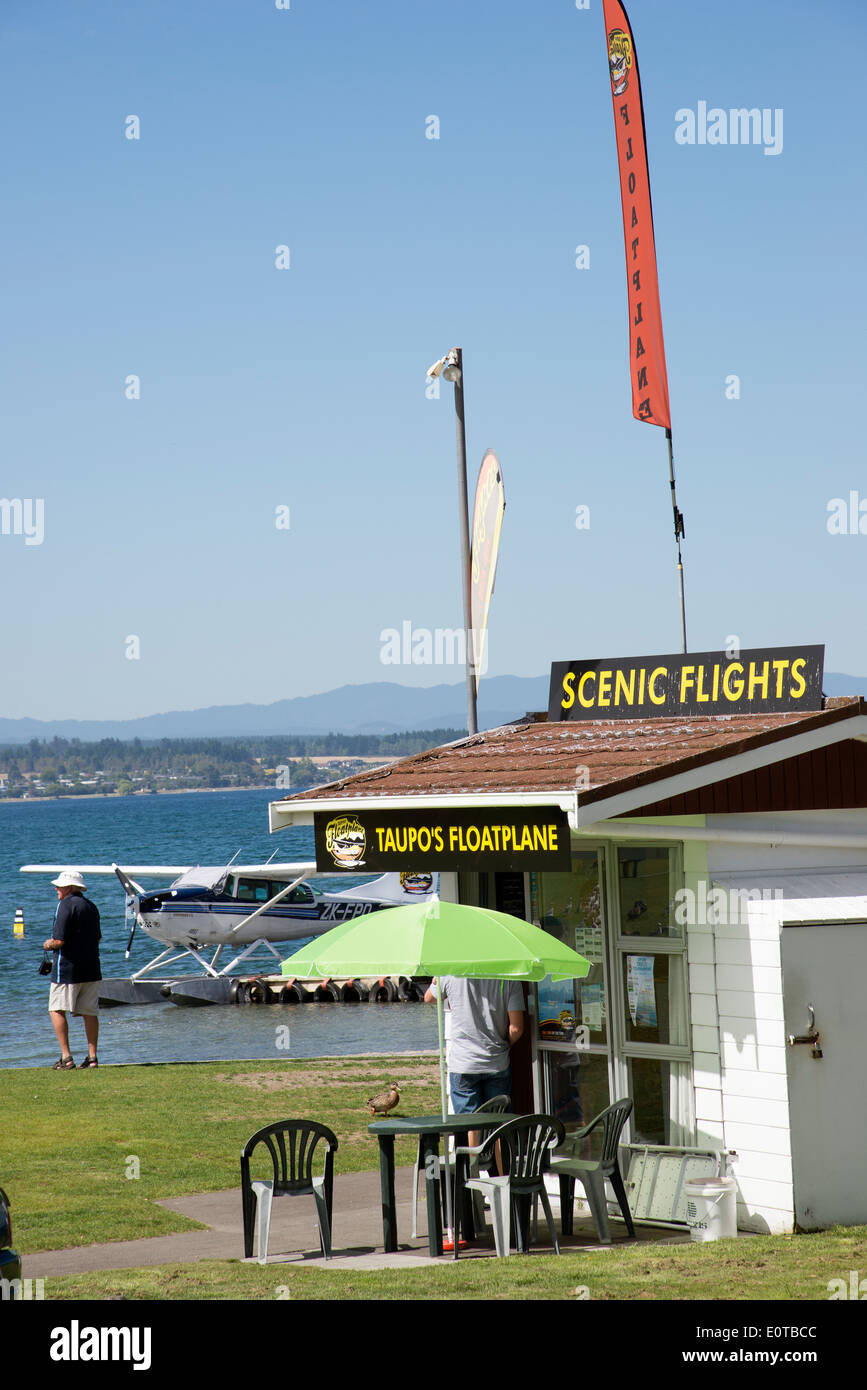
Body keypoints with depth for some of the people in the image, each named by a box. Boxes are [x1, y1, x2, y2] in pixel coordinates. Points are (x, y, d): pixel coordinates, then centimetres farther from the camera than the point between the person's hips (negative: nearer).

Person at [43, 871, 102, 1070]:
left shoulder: (66, 905, -12)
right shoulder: (91, 906, 14)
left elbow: (59, 940, -17)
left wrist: (48, 945, 2)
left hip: (67, 968, -7)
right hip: (91, 969, 7)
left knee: (57, 1010, 0)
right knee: (90, 1012, 8)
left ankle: (66, 1057, -7)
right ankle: (92, 1056, 6)